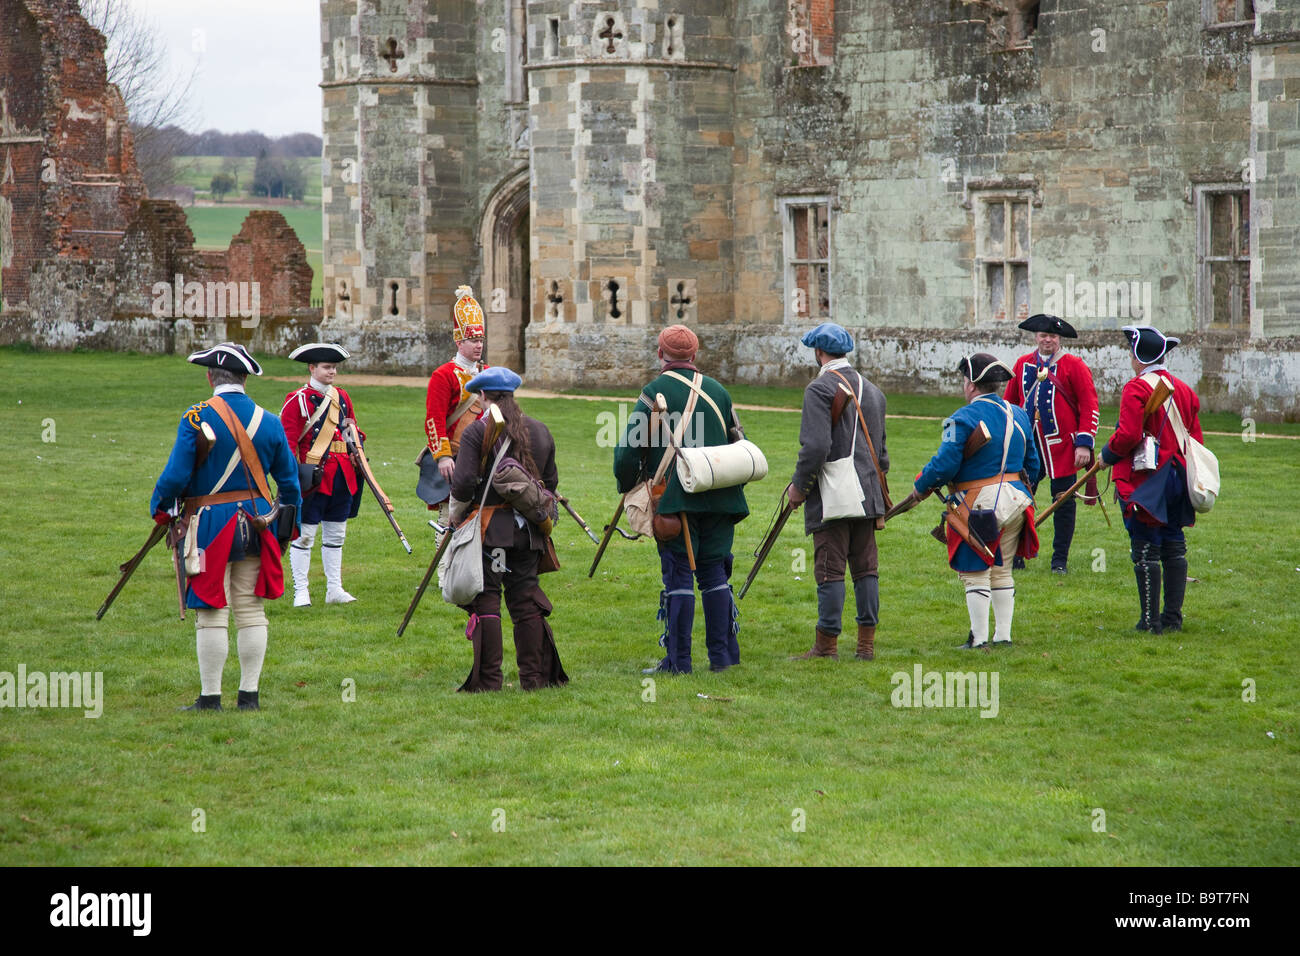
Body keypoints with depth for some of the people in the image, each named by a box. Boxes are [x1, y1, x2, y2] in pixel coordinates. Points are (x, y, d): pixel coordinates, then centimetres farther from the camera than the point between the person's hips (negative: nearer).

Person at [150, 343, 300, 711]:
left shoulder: (197, 418, -11)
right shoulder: (269, 422, 3)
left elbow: (176, 476, -13)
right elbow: (289, 482, 8)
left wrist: (160, 508, 6)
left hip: (211, 524, -4)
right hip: (255, 523, 4)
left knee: (211, 613, 0)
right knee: (250, 611, 10)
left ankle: (210, 697, 4)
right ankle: (249, 694, 13)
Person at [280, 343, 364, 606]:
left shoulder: (342, 397, 13)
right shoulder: (297, 400, -6)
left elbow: (353, 431, 25)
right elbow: (288, 440, -9)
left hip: (342, 475, 6)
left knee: (336, 534, 11)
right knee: (305, 533, -3)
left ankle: (335, 589, 18)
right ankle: (301, 592, 1)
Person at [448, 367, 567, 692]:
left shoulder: (477, 431, -8)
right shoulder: (540, 431, 9)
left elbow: (463, 484, -14)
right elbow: (550, 482, 15)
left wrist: (455, 517, 2)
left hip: (488, 529, -5)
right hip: (528, 530, 5)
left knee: (486, 601, -1)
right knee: (527, 601, 11)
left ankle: (488, 680, -4)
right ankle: (534, 677, 10)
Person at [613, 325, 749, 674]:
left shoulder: (655, 392, -5)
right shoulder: (718, 391, 10)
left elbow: (629, 449, -8)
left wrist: (628, 487, 7)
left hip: (676, 498, -4)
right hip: (720, 498, 4)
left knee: (678, 576, -2)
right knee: (715, 573, 11)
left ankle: (678, 660, -3)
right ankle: (723, 655, 11)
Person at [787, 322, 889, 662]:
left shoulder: (820, 389, -11)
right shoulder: (872, 391, 14)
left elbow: (816, 446, -19)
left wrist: (799, 486, -9)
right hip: (867, 494, 7)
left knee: (830, 569, -4)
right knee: (865, 567, 9)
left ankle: (827, 644, -2)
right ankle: (867, 643, 11)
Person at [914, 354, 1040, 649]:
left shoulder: (962, 419, -14)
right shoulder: (1018, 415, 9)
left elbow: (944, 465, -17)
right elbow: (1032, 464, 16)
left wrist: (921, 485, 0)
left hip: (980, 503, -7)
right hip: (1016, 500, 7)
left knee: (974, 572, 1)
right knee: (1001, 570, 16)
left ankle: (979, 639, 0)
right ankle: (1003, 635, 16)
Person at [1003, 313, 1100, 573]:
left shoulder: (1074, 366, -2)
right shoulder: (1023, 364, 9)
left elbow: (1090, 406, -4)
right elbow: (1009, 402, 18)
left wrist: (1084, 443, -11)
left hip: (1062, 447, -3)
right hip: (1027, 445, 3)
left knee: (1064, 502, 3)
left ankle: (1060, 560, 13)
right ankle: (1015, 557, 10)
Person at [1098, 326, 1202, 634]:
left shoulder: (1136, 389, -13)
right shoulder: (1184, 389, 11)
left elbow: (1129, 435, -21)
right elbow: (1195, 437, 14)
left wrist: (1107, 456, -3)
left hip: (1145, 481, -7)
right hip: (1178, 479, 7)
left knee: (1146, 548, -3)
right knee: (1174, 545, 12)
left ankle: (1150, 620, -3)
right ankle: (1173, 616, 13)